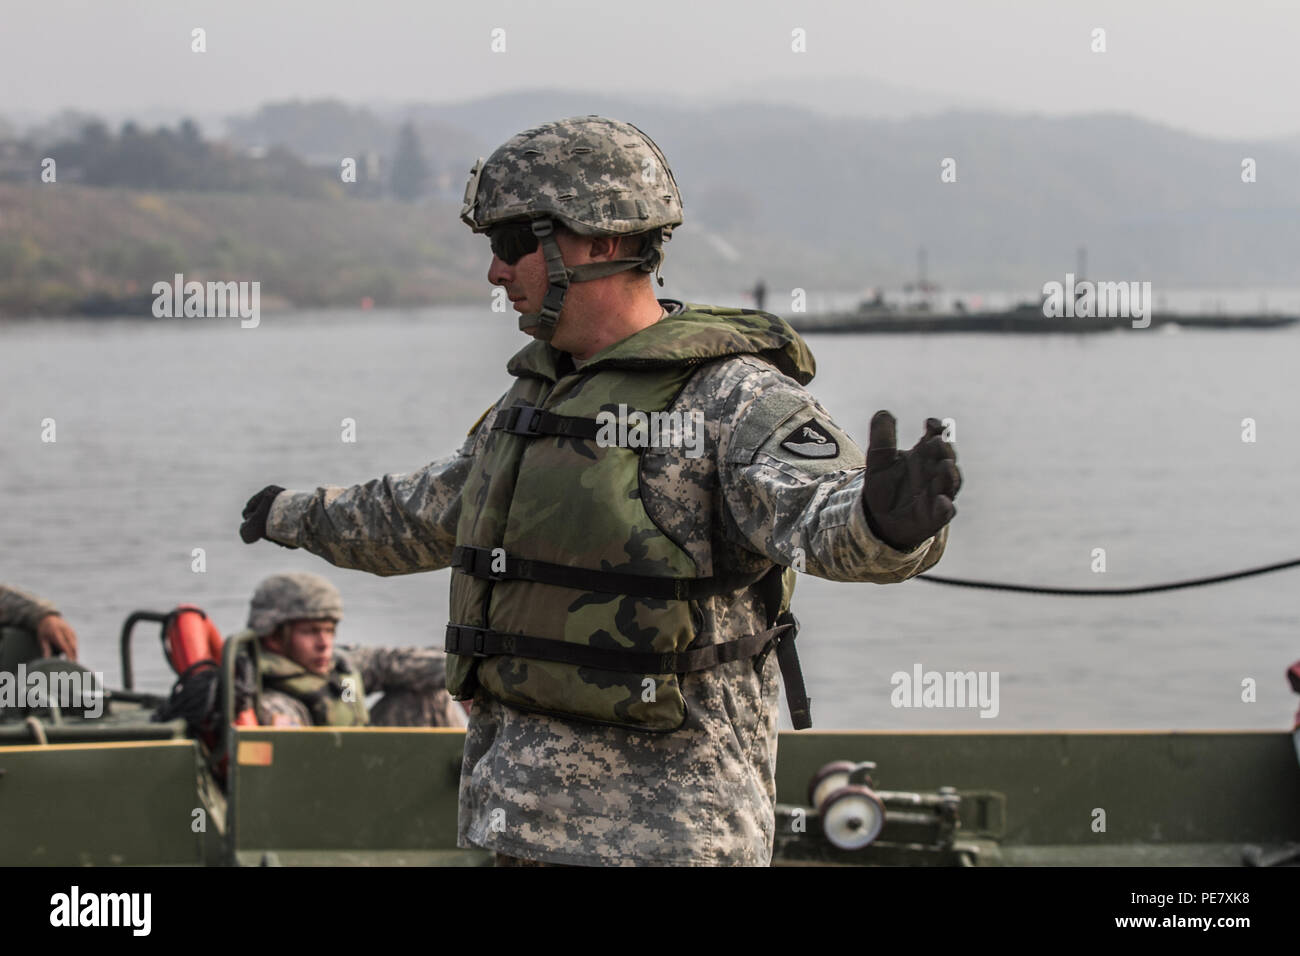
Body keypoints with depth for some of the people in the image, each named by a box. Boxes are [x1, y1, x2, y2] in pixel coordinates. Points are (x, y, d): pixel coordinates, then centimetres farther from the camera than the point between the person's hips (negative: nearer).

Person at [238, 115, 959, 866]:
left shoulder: (732, 401, -13)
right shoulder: (540, 394, 15)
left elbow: (832, 519, -32)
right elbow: (430, 512, 34)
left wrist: (893, 518, -57)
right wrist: (297, 517, 50)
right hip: (532, 812, 9)